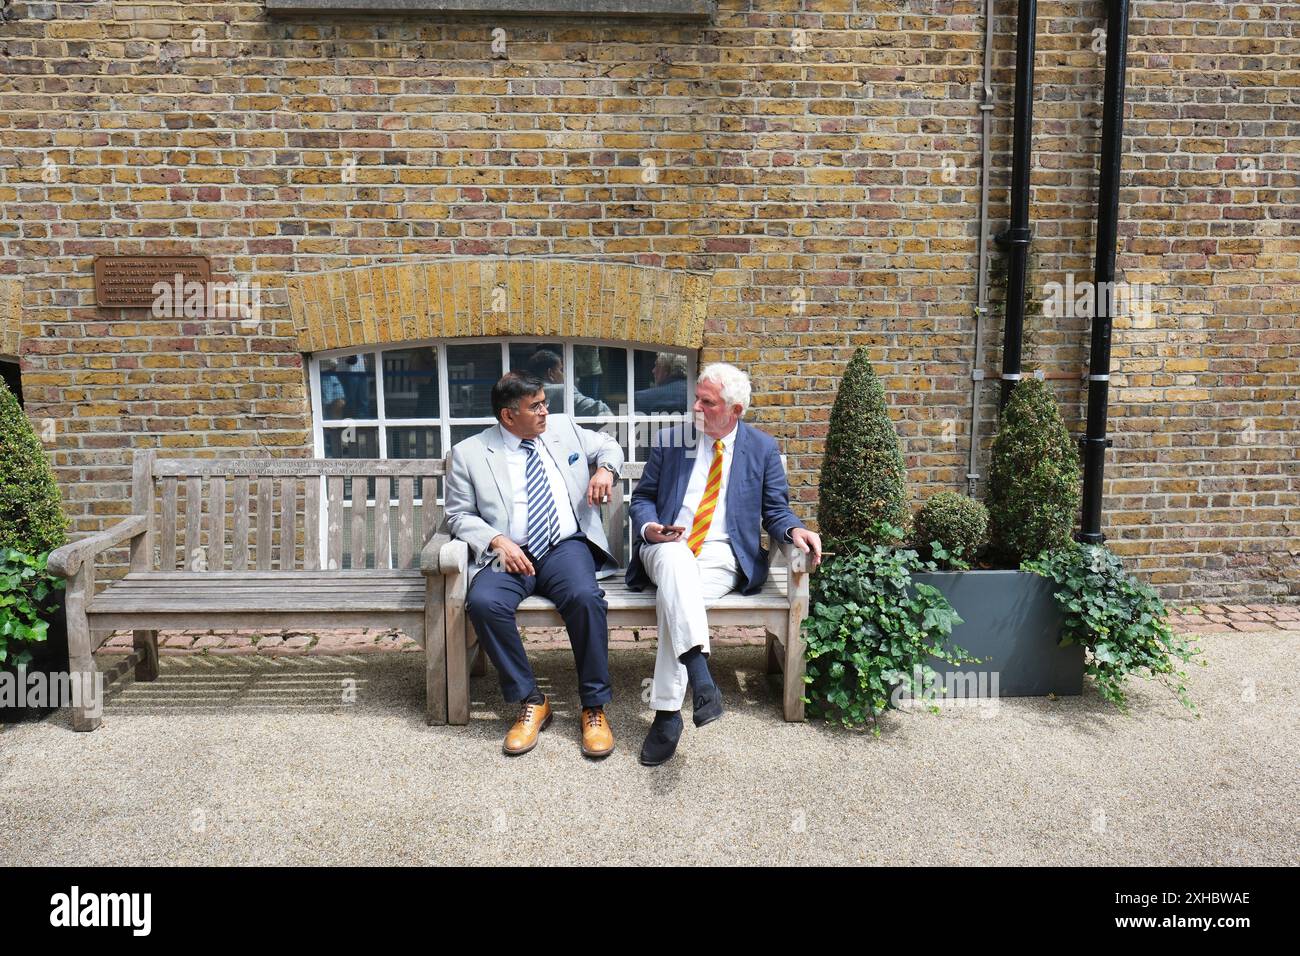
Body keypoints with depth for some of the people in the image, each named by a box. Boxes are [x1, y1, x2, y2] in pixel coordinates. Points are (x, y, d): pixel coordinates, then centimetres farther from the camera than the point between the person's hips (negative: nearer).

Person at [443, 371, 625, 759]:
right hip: (509, 554, 0)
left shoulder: (563, 428, 14)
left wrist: (605, 469, 3)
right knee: (484, 603, -31)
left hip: (566, 546, 1)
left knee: (585, 596, -32)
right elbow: (458, 514, 7)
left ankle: (594, 706, -16)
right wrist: (497, 541, -11)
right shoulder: (470, 453, 6)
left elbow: (607, 445, 27)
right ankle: (530, 701, -13)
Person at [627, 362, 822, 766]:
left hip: (722, 554, -1)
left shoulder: (762, 448, 9)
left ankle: (667, 714, -29)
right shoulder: (670, 439, 11)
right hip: (667, 548, 1)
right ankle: (700, 678, -47)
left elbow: (775, 509, 9)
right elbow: (643, 497, 14)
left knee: (674, 595, -33)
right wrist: (648, 527, -8)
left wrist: (795, 530, -14)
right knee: (674, 558, -38)